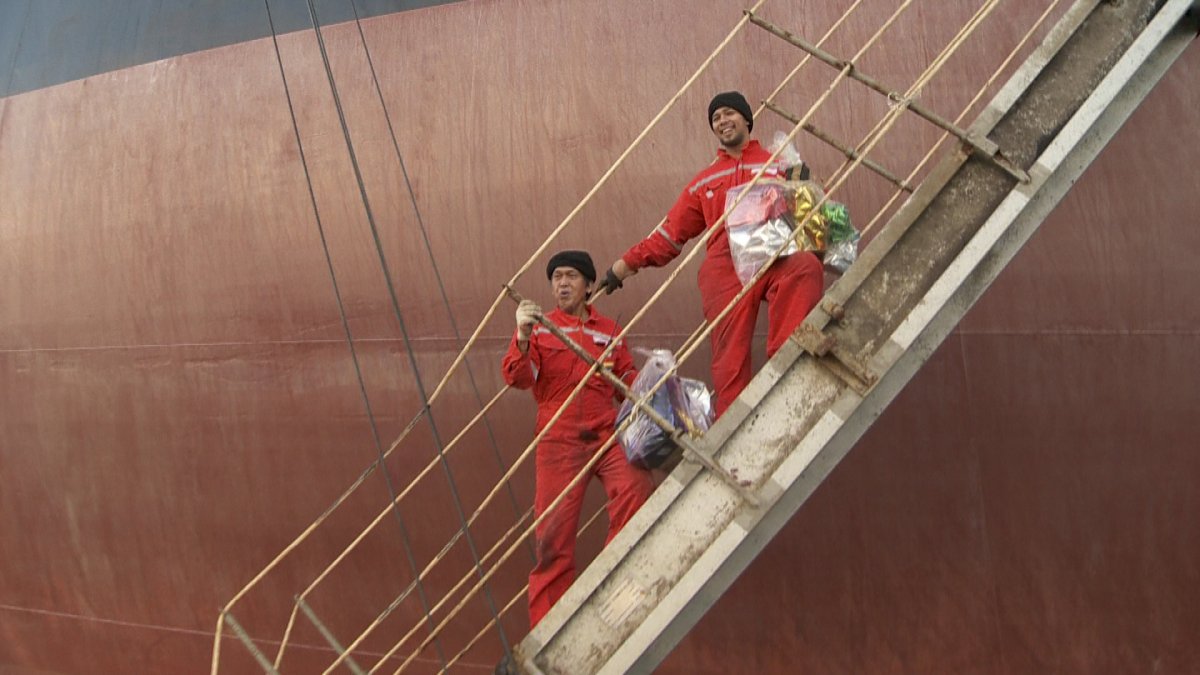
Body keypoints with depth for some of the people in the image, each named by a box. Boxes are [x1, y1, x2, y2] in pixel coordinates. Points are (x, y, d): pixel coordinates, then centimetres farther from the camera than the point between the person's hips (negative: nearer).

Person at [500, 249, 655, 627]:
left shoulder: (609, 330, 17)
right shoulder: (539, 327, 9)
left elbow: (626, 381, 23)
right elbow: (518, 378, -5)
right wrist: (523, 337, -22)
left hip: (607, 435, 2)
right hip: (558, 441, -2)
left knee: (636, 490, -26)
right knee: (554, 535, -5)